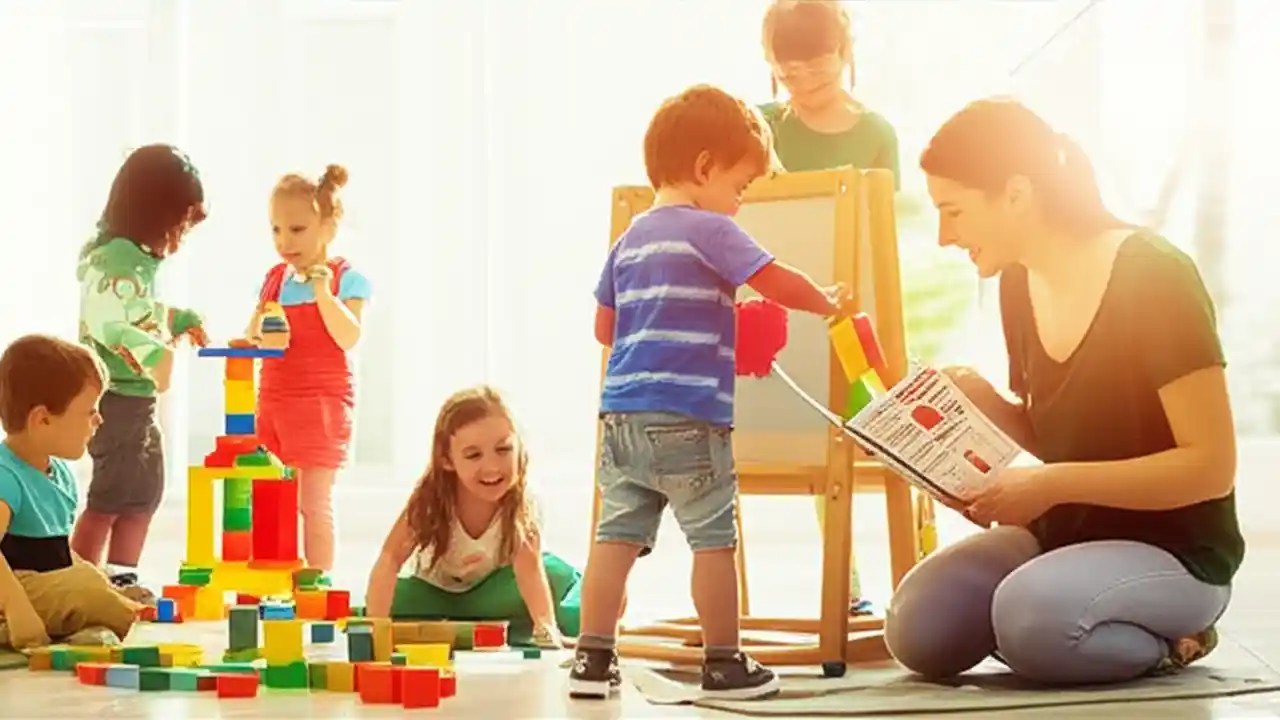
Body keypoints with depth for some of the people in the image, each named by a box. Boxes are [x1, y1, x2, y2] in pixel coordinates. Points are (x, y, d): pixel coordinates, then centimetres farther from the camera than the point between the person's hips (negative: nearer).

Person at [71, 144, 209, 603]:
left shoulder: (140, 258, 10)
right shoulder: (115, 258, -20)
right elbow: (105, 321, -31)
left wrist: (183, 319, 7)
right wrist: (153, 353, -40)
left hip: (137, 395, 11)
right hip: (116, 396, -11)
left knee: (145, 489, 18)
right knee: (112, 496, -8)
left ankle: (121, 579, 28)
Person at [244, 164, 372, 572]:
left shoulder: (347, 279, -6)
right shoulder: (275, 279, 11)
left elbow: (349, 337, -17)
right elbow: (254, 335, 13)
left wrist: (323, 293, -27)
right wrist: (257, 334, -10)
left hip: (321, 403, -6)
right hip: (273, 399, 6)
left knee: (314, 502, -5)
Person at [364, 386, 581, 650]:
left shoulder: (517, 499, -26)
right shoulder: (431, 497, -29)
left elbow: (529, 567, -32)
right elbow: (391, 558, -32)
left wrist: (546, 626, -49)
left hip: (495, 594, 0)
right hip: (437, 593, 0)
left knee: (558, 576, -28)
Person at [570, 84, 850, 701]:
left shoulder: (630, 239, 16)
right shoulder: (709, 230, -7)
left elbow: (604, 328, 21)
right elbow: (777, 283, -15)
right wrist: (828, 303, 3)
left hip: (622, 413, 7)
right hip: (688, 418, -7)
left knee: (617, 534, 7)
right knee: (713, 539, 2)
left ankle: (593, 658, 7)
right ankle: (723, 663, 8)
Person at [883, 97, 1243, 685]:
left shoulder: (1152, 278, -19)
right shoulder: (1018, 284, 3)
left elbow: (1211, 466, -21)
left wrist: (1052, 485, -26)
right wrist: (981, 400, -5)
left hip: (1174, 550, -8)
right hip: (1063, 534, 8)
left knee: (1029, 618, -35)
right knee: (918, 628, -13)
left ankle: (1165, 639, -5)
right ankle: (1122, 626, 7)